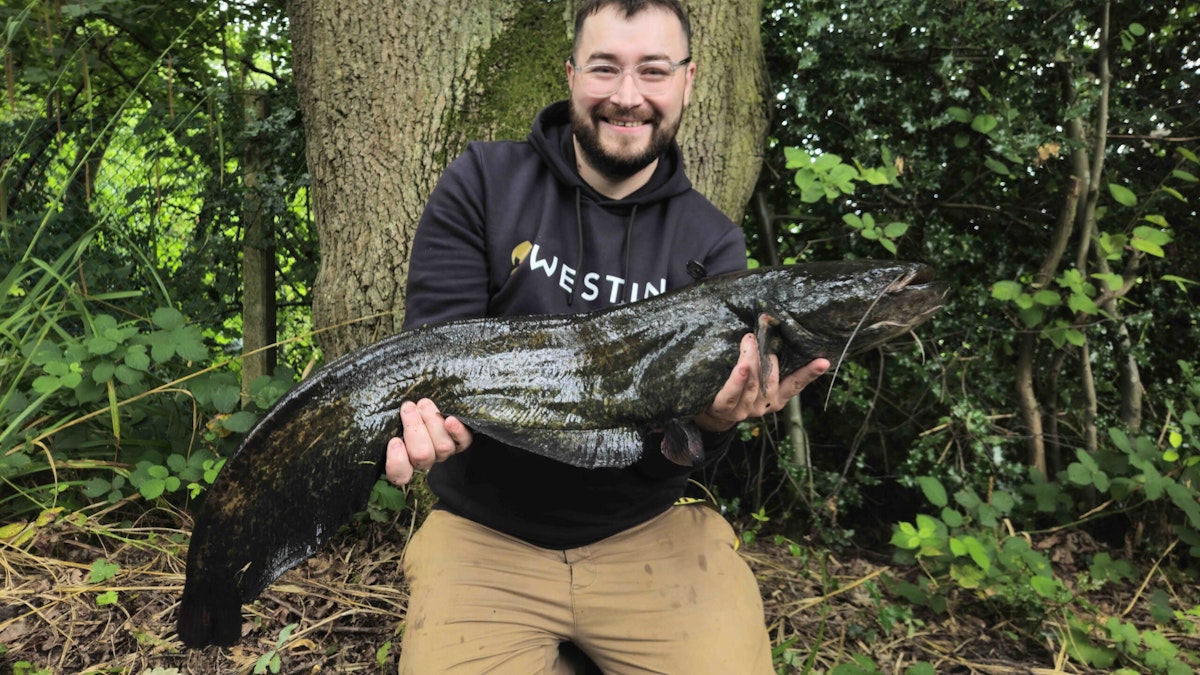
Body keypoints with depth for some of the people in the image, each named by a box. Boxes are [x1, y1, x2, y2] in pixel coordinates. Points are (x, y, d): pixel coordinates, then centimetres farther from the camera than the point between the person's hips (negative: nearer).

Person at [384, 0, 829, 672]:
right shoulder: (484, 183, -3)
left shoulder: (712, 245, -2)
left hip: (648, 534, 1)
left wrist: (711, 422, -29)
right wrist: (423, 412, -31)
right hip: (485, 534, 0)